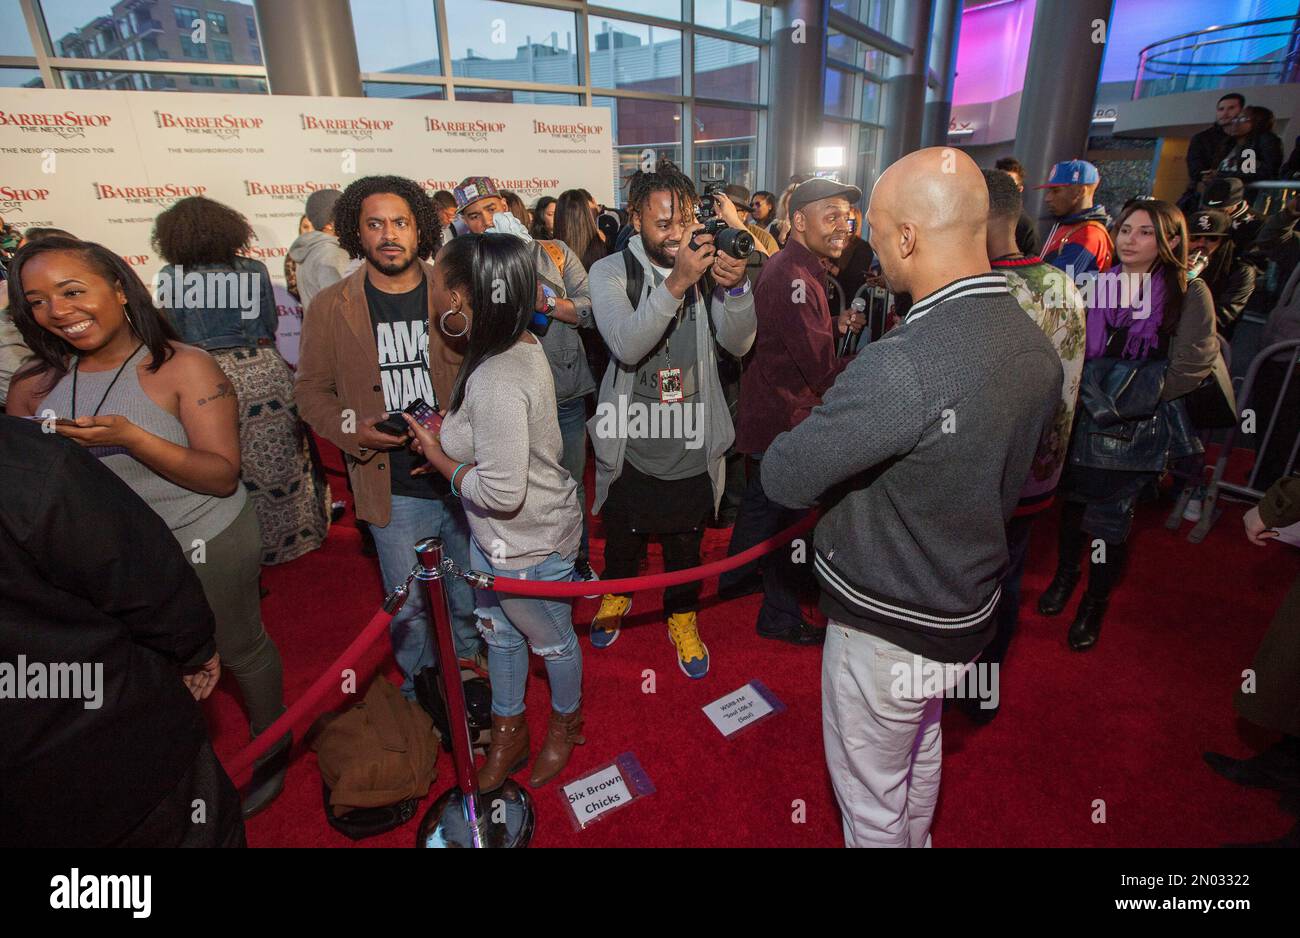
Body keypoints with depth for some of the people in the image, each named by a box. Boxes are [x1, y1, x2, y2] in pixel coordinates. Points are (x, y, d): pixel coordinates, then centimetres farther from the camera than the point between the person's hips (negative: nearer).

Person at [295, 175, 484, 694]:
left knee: (470, 597, 19)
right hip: (392, 490, 0)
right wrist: (353, 428, -15)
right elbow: (312, 389, 5)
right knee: (407, 608, 15)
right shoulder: (330, 306, -1)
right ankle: (421, 689, 42)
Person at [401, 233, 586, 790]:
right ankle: (508, 731, 51)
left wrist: (436, 456, -17)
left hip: (528, 545, -9)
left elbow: (501, 494, -32)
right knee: (498, 632, 26)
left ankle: (565, 723, 50)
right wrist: (448, 432, -5)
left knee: (551, 641, 19)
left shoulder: (496, 383, -35)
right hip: (496, 536, 9)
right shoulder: (517, 343, -5)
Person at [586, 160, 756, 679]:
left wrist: (736, 286, -30)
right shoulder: (611, 272, -10)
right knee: (622, 535, 22)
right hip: (631, 445, -1)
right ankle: (617, 593, 53)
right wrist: (676, 283, -37)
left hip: (693, 445, 1)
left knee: (686, 543, 20)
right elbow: (627, 345, -26)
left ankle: (683, 616, 45)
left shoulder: (709, 264, -5)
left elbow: (738, 343, -13)